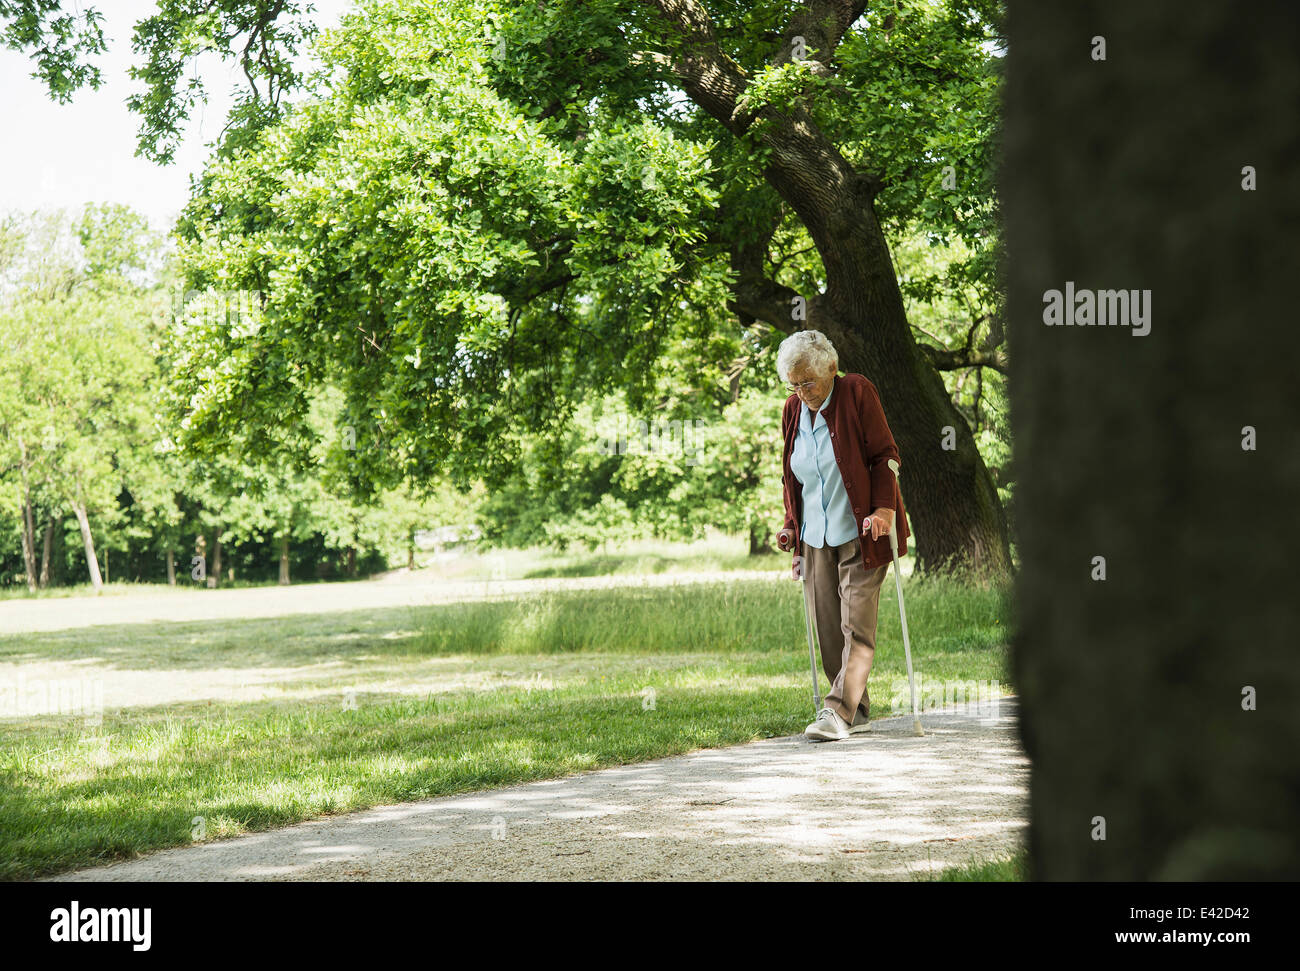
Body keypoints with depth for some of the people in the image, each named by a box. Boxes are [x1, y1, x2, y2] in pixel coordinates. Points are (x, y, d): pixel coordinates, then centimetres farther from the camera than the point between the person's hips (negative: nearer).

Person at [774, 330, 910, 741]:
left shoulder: (857, 392, -8)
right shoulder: (793, 410, 8)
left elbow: (884, 456, -8)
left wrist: (884, 508, -19)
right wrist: (790, 525, 10)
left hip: (860, 533, -6)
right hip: (816, 537, 6)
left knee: (856, 625, -11)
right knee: (826, 627, 3)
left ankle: (839, 712, -15)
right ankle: (858, 711, 13)